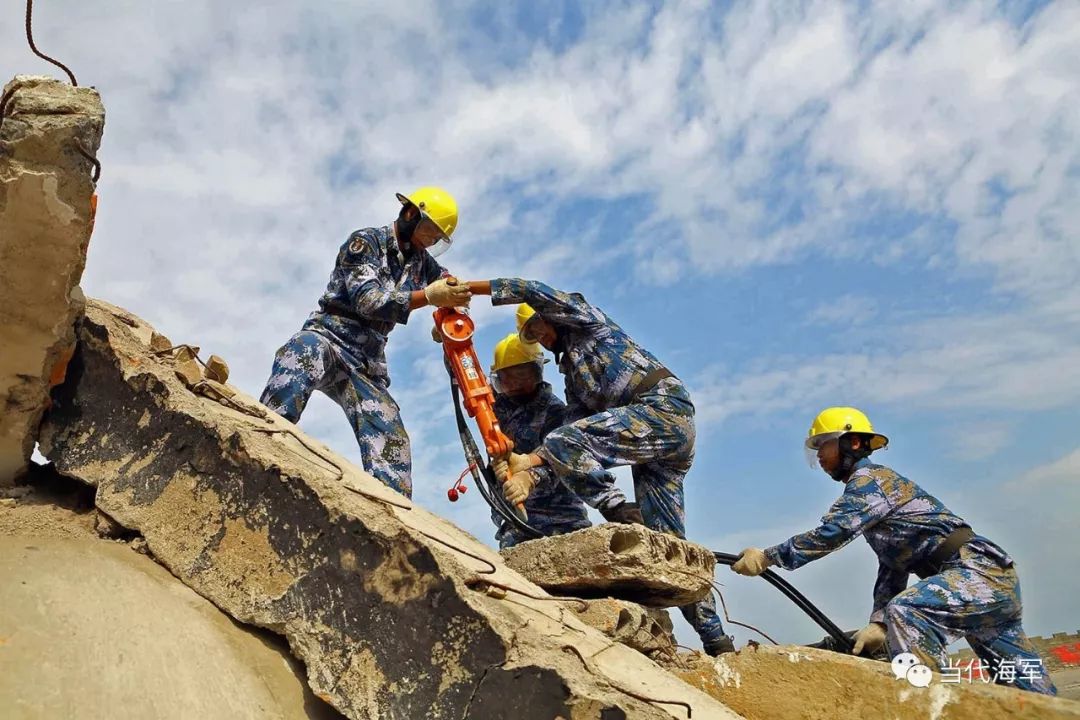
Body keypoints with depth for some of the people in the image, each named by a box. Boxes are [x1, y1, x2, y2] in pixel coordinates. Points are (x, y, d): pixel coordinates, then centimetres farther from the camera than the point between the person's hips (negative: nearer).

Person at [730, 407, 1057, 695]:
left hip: (979, 569, -10)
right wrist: (878, 623, 8)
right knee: (1026, 687, 13)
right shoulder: (872, 484, 20)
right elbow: (892, 566, 17)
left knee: (905, 611, -32)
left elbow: (830, 534, -23)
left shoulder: (868, 479, -9)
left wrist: (767, 557, -17)